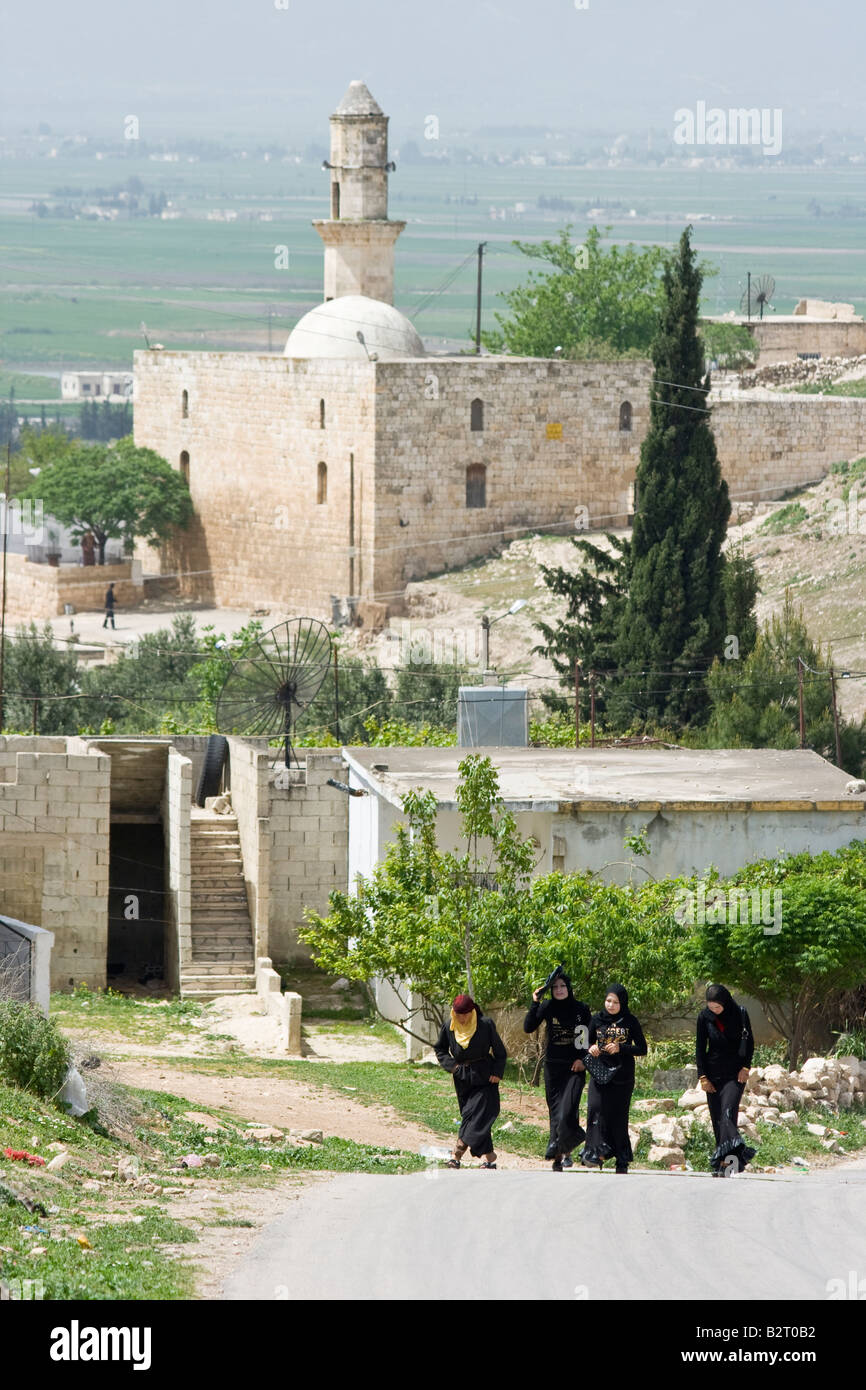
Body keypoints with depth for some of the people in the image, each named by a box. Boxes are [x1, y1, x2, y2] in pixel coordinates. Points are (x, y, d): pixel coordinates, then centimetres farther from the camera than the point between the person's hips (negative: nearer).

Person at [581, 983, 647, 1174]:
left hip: (622, 1075, -2)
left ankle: (622, 1160, 6)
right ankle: (597, 1152, -19)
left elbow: (642, 1049, 0)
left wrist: (620, 1048, -14)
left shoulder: (630, 1022, 1)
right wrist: (591, 1049, -9)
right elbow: (588, 1043, 15)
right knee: (596, 1108, -16)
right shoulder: (597, 1020, 6)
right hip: (599, 1072, 2)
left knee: (619, 1115, -1)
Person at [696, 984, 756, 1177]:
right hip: (714, 1072, 3)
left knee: (727, 1111, -18)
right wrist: (702, 1076, 0)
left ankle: (726, 1159, -27)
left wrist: (745, 1067, -6)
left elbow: (749, 1043, 3)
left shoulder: (739, 1014, -5)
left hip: (735, 1073, -3)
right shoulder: (704, 1017, -1)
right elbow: (700, 1047, 3)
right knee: (717, 1116, -1)